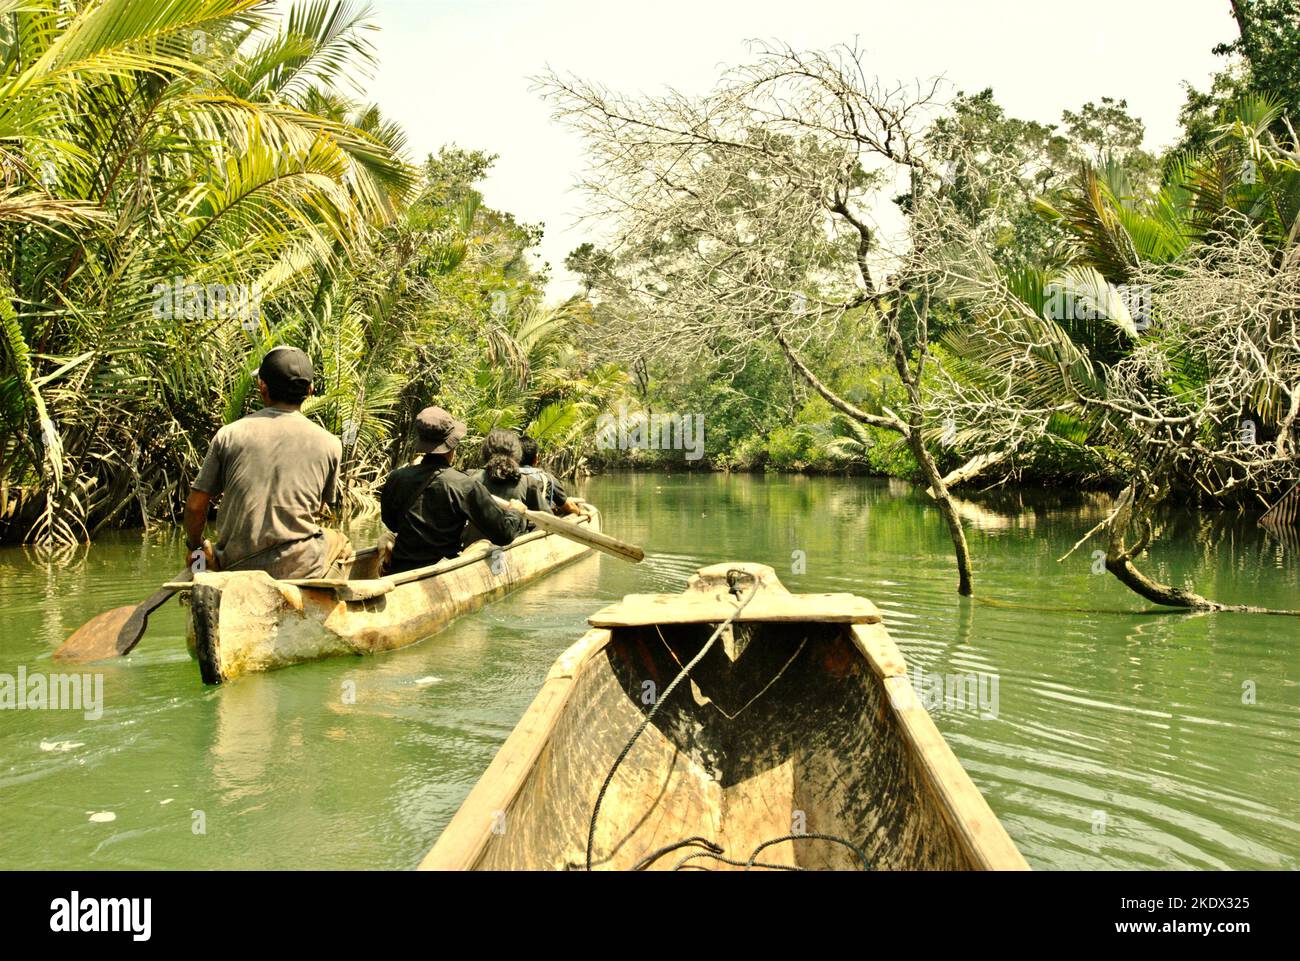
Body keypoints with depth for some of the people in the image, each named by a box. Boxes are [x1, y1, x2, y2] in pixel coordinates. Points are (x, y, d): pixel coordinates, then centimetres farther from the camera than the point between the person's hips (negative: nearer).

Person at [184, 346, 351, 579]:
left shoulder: (229, 434, -2)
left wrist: (195, 547, 20)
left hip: (236, 569, 2)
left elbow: (195, 506, 1)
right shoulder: (329, 443, -3)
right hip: (300, 569, -1)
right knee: (339, 544, 31)